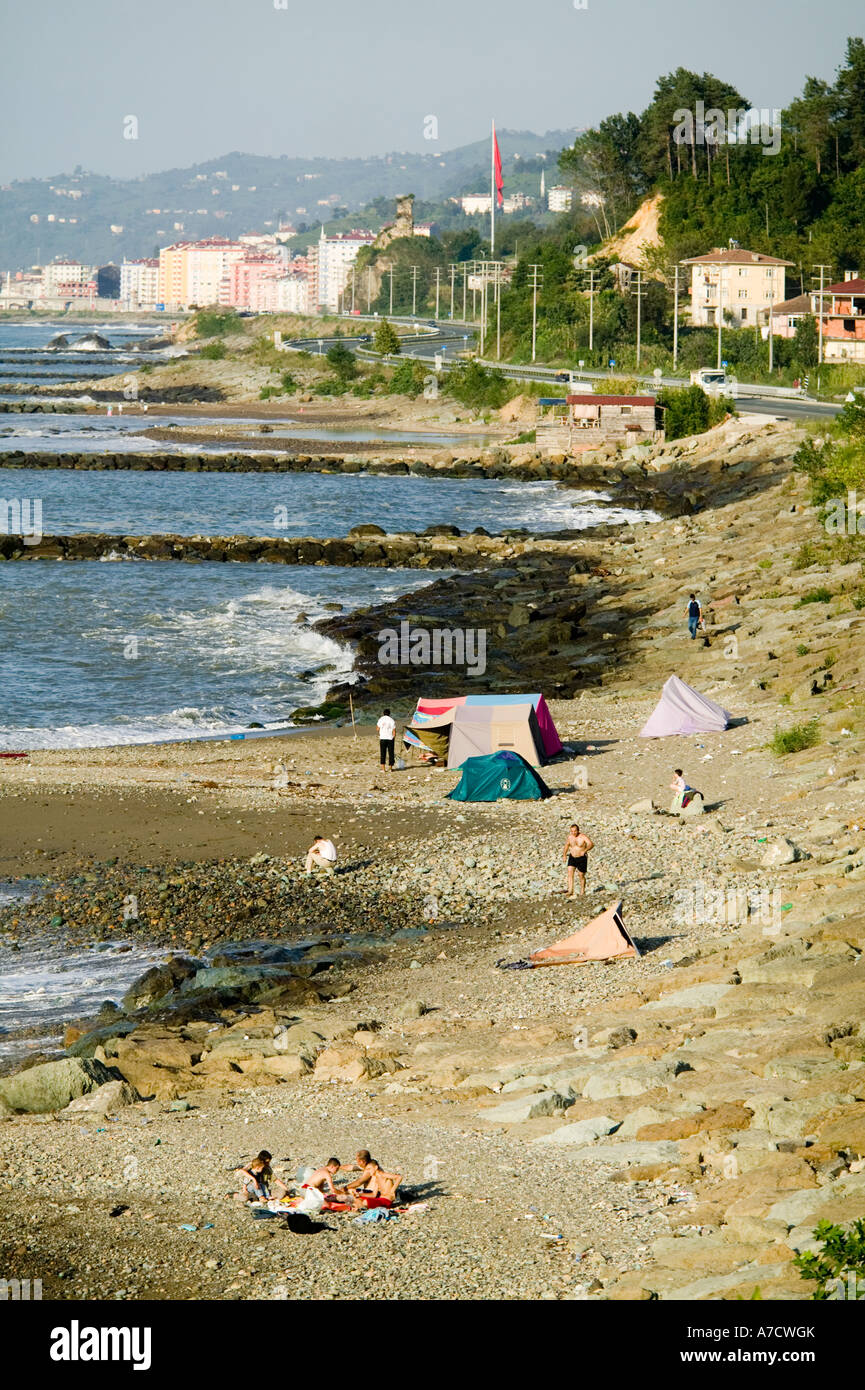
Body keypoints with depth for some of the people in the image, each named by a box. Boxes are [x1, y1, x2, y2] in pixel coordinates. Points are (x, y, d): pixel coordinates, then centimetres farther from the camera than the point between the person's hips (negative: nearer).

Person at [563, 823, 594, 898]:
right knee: (570, 872, -14)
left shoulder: (583, 837, -17)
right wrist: (564, 855, 22)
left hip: (582, 858, -4)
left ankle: (582, 892, 22)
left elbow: (591, 844, -29)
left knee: (581, 875, 3)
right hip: (572, 857, 4)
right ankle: (570, 891, -16)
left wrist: (584, 851, -42)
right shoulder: (570, 837, -1)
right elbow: (567, 845, 18)